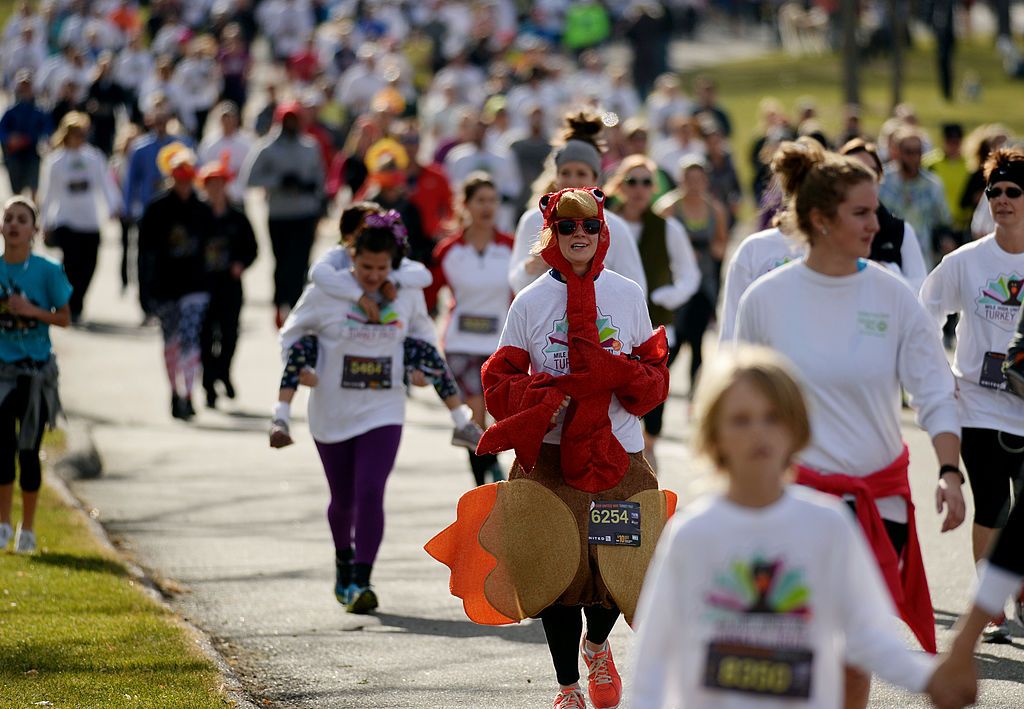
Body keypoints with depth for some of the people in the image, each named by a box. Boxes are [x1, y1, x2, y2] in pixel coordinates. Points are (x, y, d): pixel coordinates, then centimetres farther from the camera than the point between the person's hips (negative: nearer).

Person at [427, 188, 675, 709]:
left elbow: (656, 378, 8)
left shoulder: (629, 296, 6)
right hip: (549, 456, -1)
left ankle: (597, 645, 34)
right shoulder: (530, 303, 2)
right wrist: (552, 393, -16)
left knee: (620, 567, -2)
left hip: (619, 456, 1)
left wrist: (623, 375, -15)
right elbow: (499, 384, 3)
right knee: (555, 570, -2)